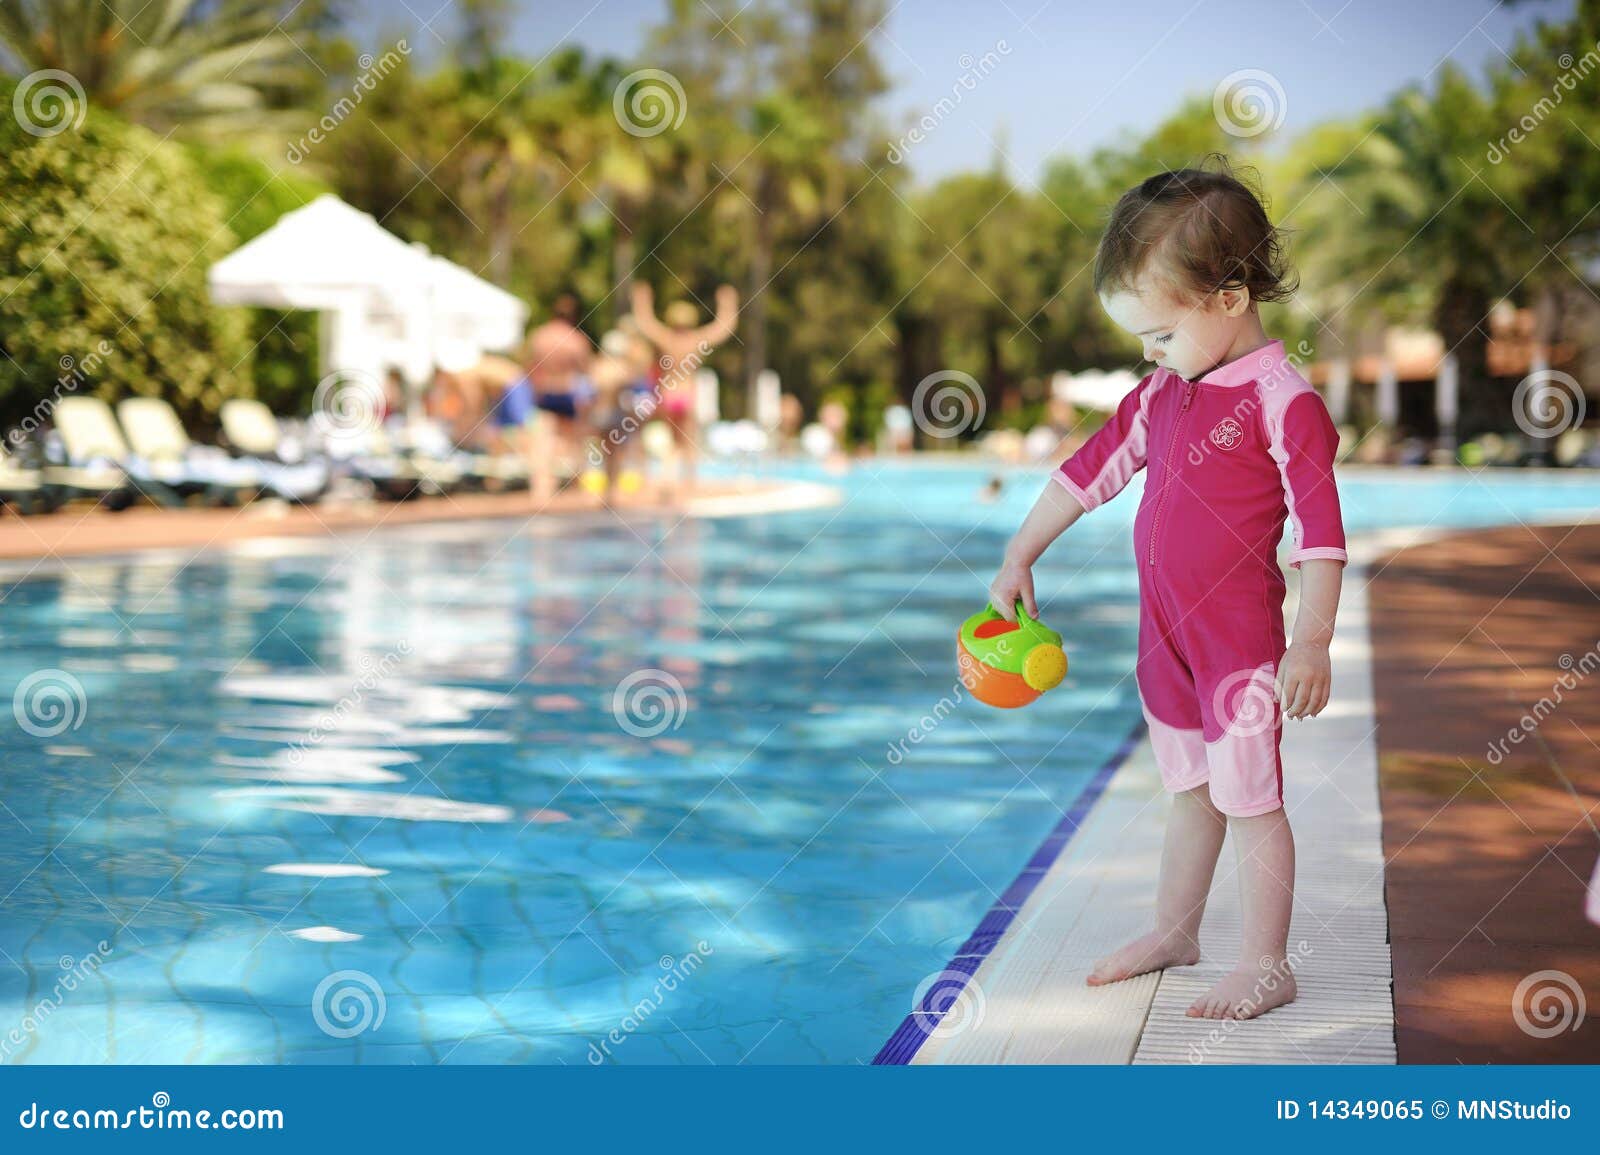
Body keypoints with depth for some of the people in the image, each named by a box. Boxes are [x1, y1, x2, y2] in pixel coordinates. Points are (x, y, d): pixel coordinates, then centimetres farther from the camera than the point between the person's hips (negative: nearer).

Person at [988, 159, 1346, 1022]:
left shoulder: (1284, 401, -15)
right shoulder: (1162, 394, 8)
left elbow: (1320, 529, -16)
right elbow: (1090, 470, 18)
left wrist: (1311, 642, -20)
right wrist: (1018, 558, 21)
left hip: (1239, 637, -7)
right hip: (1165, 630, 7)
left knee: (1249, 799, 0)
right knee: (1190, 793, 20)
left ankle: (1266, 966, 9)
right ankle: (1174, 932, 32)